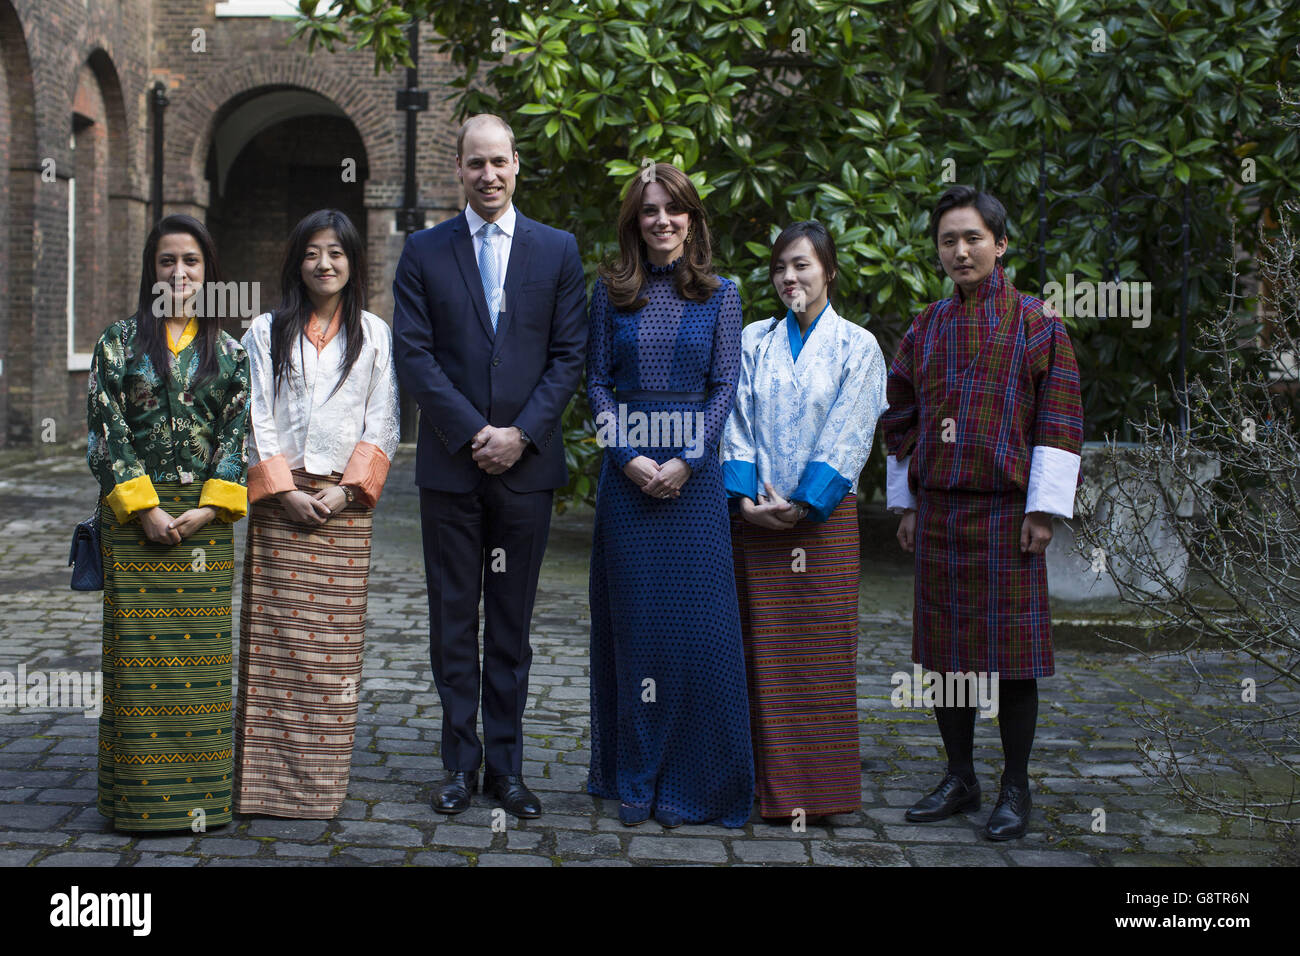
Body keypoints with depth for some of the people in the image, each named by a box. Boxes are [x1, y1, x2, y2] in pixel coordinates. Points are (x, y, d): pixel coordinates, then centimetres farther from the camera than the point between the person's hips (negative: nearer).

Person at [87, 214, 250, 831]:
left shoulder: (228, 352, 9)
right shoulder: (119, 342, 4)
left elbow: (237, 435, 4)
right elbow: (106, 432, -2)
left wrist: (209, 507, -8)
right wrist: (144, 507, -11)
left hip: (205, 519, 2)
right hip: (133, 517, -1)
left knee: (200, 652, 2)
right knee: (137, 652, -1)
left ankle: (199, 791, 10)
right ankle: (139, 796, 6)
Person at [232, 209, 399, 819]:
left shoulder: (375, 334, 10)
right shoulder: (266, 332, 9)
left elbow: (381, 425, 5)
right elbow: (257, 420, 3)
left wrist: (346, 490, -8)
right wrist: (285, 491, -9)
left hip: (345, 501, 0)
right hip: (279, 497, 0)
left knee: (334, 642, -1)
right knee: (274, 636, -3)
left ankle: (323, 783, 5)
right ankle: (266, 778, 3)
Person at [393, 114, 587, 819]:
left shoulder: (558, 251, 7)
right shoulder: (424, 252, 5)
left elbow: (569, 355, 2)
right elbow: (413, 355, -1)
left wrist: (520, 433, -9)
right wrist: (472, 432, -11)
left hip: (525, 463, 0)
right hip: (450, 464, 0)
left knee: (512, 622, 6)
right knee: (453, 620, 5)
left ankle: (506, 766, 14)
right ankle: (461, 763, 15)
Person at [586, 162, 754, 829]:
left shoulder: (720, 294, 6)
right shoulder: (611, 292, 7)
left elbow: (725, 386, 0)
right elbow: (597, 382, 4)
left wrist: (684, 462, -11)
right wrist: (631, 458, -10)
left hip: (694, 472, 0)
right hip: (627, 471, 1)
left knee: (697, 622, -1)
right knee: (631, 619, 4)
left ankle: (687, 781, 11)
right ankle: (633, 779, 15)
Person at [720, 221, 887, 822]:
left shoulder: (857, 345, 3)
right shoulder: (754, 340, 12)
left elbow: (848, 434, -4)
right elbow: (737, 422, 6)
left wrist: (802, 504, -12)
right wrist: (746, 495, -8)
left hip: (823, 517, -2)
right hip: (756, 517, 2)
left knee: (821, 650, -1)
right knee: (766, 652, 2)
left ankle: (822, 788, 7)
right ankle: (777, 786, 10)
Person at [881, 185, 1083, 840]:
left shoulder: (1036, 325, -2)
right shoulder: (926, 329, 11)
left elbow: (1059, 422, -6)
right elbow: (902, 418, 15)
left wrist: (1043, 510, -11)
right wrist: (906, 503, 12)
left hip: (1004, 512, -4)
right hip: (938, 511, 4)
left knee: (1010, 653, 0)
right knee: (946, 648, 9)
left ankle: (1015, 790, 12)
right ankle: (959, 779, 21)